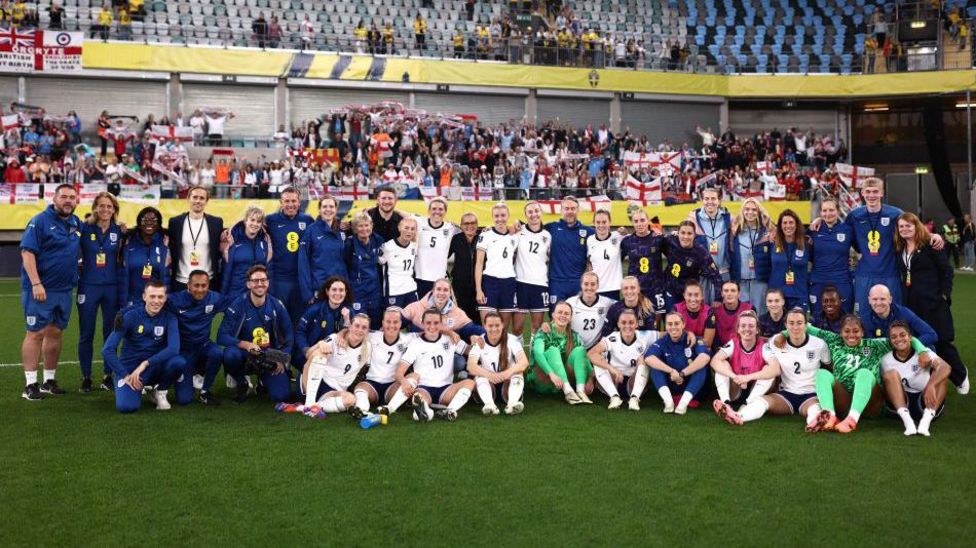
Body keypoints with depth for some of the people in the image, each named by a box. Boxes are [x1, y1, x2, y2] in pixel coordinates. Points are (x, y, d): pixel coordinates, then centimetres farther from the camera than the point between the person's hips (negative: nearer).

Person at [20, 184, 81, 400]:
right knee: (36, 333, -5)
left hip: (64, 290, 7)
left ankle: (49, 381, 20)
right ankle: (30, 384, -1)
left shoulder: (76, 224, 10)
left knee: (55, 333, 11)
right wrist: (36, 284, -22)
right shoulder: (40, 221, -10)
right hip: (40, 289, -7)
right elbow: (27, 252, -16)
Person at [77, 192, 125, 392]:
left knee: (110, 333, 7)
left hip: (112, 287, 2)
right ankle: (86, 377, 14)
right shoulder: (85, 229, -2)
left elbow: (124, 260, 7)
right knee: (86, 335, 3)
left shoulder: (119, 231, 3)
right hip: (88, 287, -1)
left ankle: (108, 375, 19)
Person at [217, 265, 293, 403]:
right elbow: (222, 336, -15)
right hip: (245, 355, -2)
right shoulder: (238, 306, -10)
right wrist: (245, 344, -30)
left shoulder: (277, 306, -2)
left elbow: (288, 335, 6)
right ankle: (241, 384, -3)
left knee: (281, 395, -17)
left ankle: (264, 380, 21)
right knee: (230, 354, -36)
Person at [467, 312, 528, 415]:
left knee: (518, 373, -27)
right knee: (480, 376, -28)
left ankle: (512, 403, -47)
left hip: (508, 383, 0)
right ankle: (489, 404, -49)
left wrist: (508, 373, -41)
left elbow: (524, 362, -21)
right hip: (488, 384, 0)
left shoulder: (512, 340, -7)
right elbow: (471, 366, -21)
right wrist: (489, 375, -41)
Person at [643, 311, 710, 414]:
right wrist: (672, 371, -34)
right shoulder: (661, 343, -6)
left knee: (701, 365, -27)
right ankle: (668, 401, -36)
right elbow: (648, 358, -25)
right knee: (655, 365, -20)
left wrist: (682, 374, -31)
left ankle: (684, 402, -36)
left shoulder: (693, 340, -9)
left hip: (691, 385, -1)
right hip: (669, 385, 1)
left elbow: (704, 357, -29)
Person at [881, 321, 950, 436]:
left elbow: (946, 367, -26)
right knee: (891, 374, -21)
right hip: (901, 402, 1)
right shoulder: (886, 360, 2)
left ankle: (926, 421, -38)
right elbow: (885, 385, 6)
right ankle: (907, 420, -37)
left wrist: (931, 386, -43)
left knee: (940, 373, -22)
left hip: (927, 402, -1)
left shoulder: (923, 353, -6)